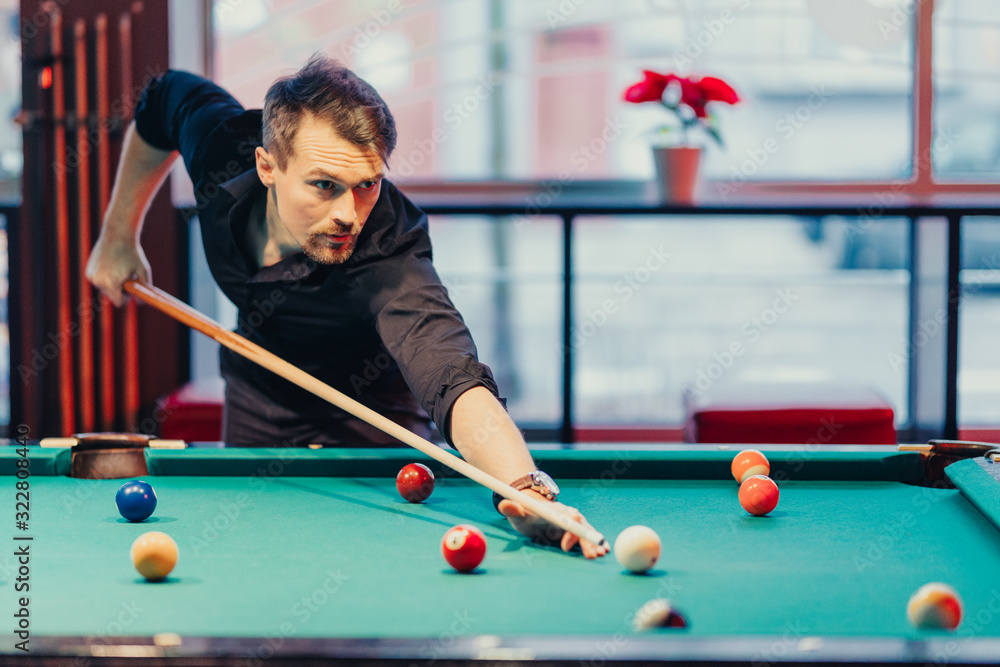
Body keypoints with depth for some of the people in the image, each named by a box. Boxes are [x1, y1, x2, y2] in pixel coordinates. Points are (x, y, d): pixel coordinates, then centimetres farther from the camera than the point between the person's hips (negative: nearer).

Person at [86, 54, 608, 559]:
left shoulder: (388, 268, -44)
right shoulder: (221, 141, -29)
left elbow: (454, 379, -63)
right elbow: (163, 99, -4)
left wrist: (526, 488, -81)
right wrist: (118, 235, 0)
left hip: (362, 427, -4)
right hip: (253, 395, 4)